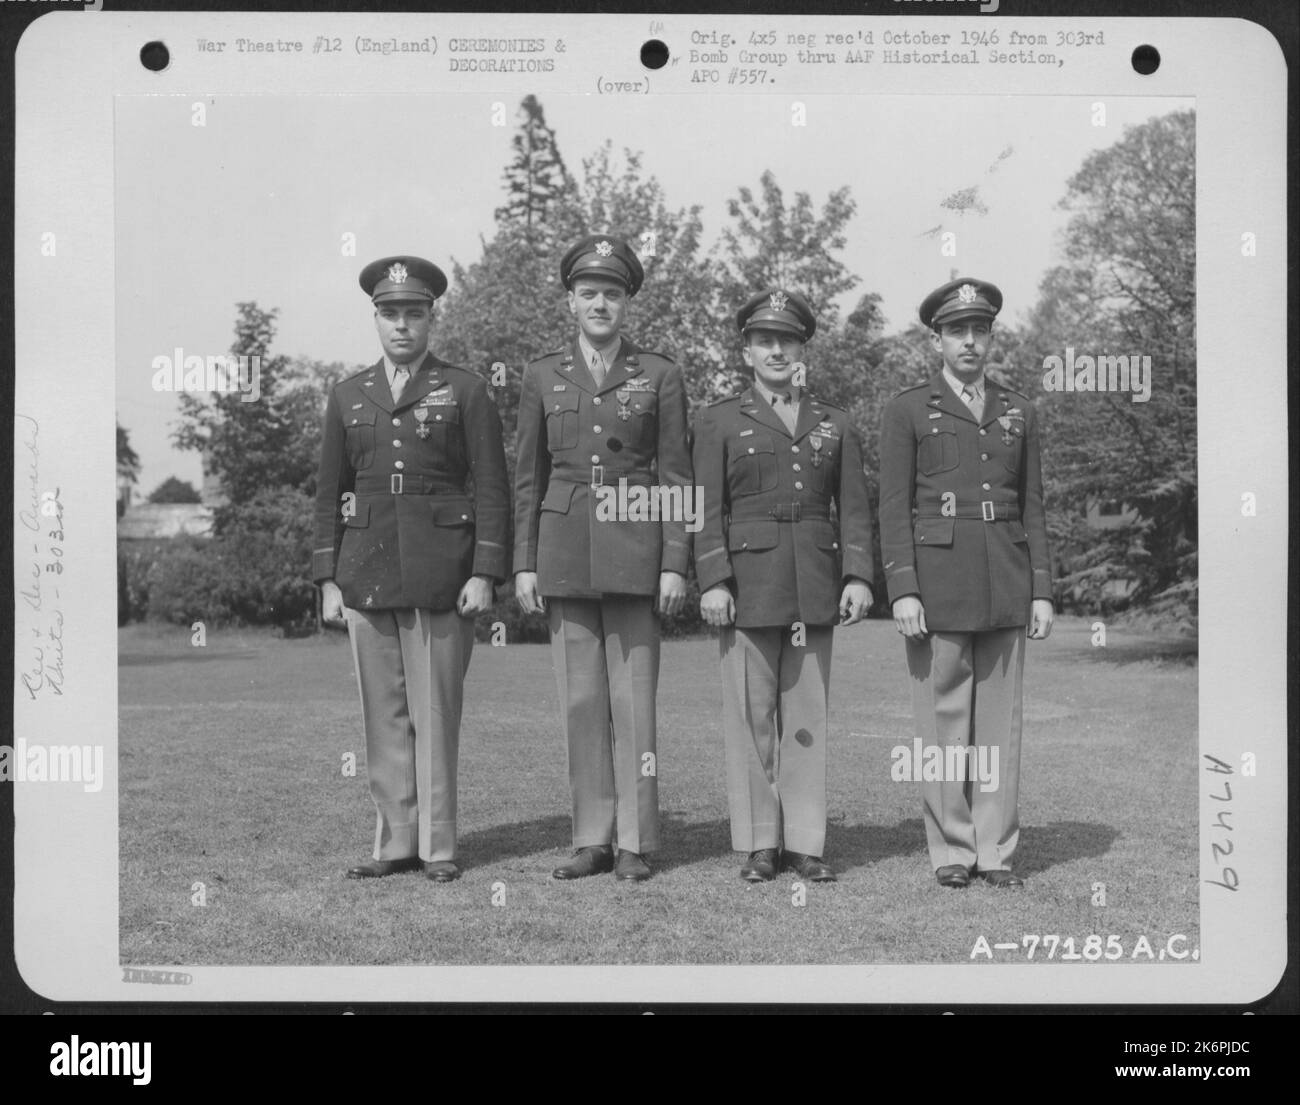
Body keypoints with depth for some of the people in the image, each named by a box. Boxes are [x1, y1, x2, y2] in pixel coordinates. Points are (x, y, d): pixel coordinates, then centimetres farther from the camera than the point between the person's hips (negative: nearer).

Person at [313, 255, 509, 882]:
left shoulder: (465, 392, 3)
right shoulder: (348, 397, 13)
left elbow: (492, 488, 0)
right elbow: (330, 493, 13)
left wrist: (484, 574, -9)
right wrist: (327, 580, 6)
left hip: (439, 576, -3)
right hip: (367, 575, 3)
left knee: (435, 713, 0)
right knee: (383, 714, 6)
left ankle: (438, 846, 8)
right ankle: (396, 842, 14)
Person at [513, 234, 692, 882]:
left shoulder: (659, 377, 4)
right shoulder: (543, 377, 9)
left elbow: (675, 478, 2)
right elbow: (528, 479, 10)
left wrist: (674, 564, -5)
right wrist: (524, 564, 4)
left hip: (633, 553, -2)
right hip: (565, 552, 2)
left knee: (633, 699, -1)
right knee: (581, 700, 5)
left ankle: (635, 843, 8)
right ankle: (592, 839, 13)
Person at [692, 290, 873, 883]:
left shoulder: (835, 426, 13)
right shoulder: (719, 422, 6)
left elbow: (854, 509, 9)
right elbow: (708, 509, 0)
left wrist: (857, 576, -3)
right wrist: (713, 581, -9)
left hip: (815, 584, 2)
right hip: (748, 581, -2)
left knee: (807, 715, 4)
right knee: (751, 713, 0)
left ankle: (804, 841, 10)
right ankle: (758, 844, 8)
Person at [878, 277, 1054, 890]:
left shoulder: (1017, 411, 14)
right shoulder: (907, 409, 3)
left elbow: (1032, 507, 13)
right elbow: (894, 508, -2)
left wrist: (1041, 591, 6)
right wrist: (903, 591, -11)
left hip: (1005, 584, 3)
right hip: (937, 579, -3)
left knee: (1001, 719, 5)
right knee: (944, 719, 1)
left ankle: (996, 850, 12)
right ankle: (952, 850, 10)